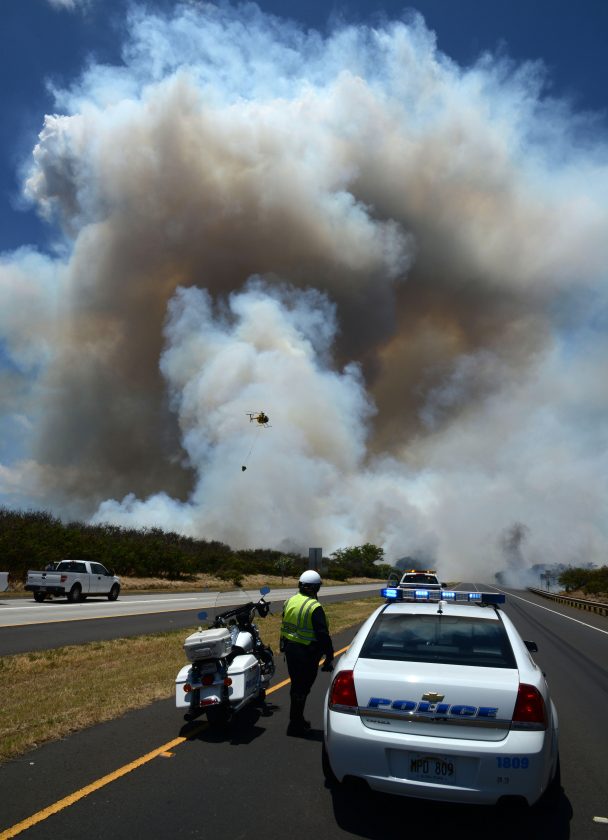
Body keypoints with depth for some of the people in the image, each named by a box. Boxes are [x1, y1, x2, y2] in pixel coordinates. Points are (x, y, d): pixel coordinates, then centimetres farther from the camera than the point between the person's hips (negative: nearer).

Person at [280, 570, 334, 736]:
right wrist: (329, 656, -11)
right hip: (307, 653, -7)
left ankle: (297, 720, 31)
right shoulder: (315, 608, -19)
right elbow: (323, 635, -19)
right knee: (302, 688, 3)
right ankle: (296, 725, 11)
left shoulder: (289, 602, 4)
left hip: (289, 649, 7)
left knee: (296, 685, 19)